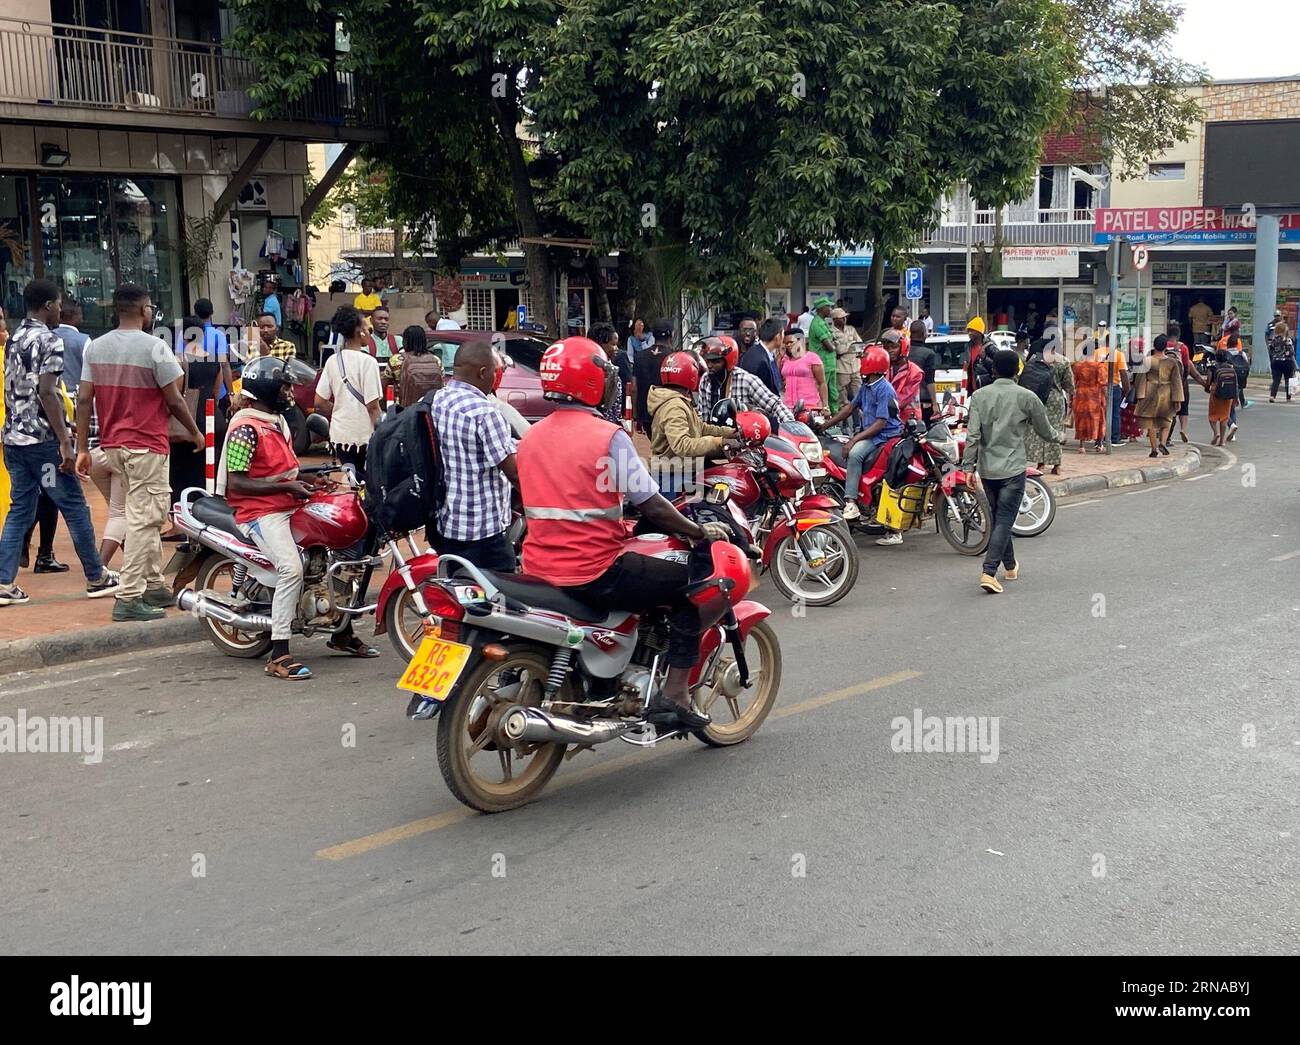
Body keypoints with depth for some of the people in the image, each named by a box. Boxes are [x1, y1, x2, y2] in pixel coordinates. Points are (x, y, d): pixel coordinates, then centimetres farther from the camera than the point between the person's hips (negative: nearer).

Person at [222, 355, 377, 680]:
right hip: (260, 512, -10)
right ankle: (278, 656, -27)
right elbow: (236, 483, -19)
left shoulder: (278, 421, 17)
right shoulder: (245, 428, -13)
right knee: (292, 568, -30)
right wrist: (286, 486, -21)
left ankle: (342, 634, 20)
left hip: (290, 507, 10)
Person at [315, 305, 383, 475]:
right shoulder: (367, 361, -12)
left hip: (338, 435, 6)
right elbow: (373, 406, -14)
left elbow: (319, 403, 7)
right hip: (363, 436, -6)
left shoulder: (332, 361, 5)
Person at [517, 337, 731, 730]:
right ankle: (674, 696, 3)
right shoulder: (608, 436, -13)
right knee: (691, 583, 7)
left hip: (540, 566, 8)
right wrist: (702, 532, 3)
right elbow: (652, 507, -12)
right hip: (595, 572, -8)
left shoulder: (531, 436, 9)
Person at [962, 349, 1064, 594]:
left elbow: (973, 434, -6)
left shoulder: (980, 395, 0)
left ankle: (1010, 566, 34)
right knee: (1004, 521, -4)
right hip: (1012, 468, -4)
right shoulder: (1027, 397, -5)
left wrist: (968, 466, -3)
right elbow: (1045, 430, 6)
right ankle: (989, 572, -17)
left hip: (986, 469, 4)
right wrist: (1060, 437, 27)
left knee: (998, 518, 19)